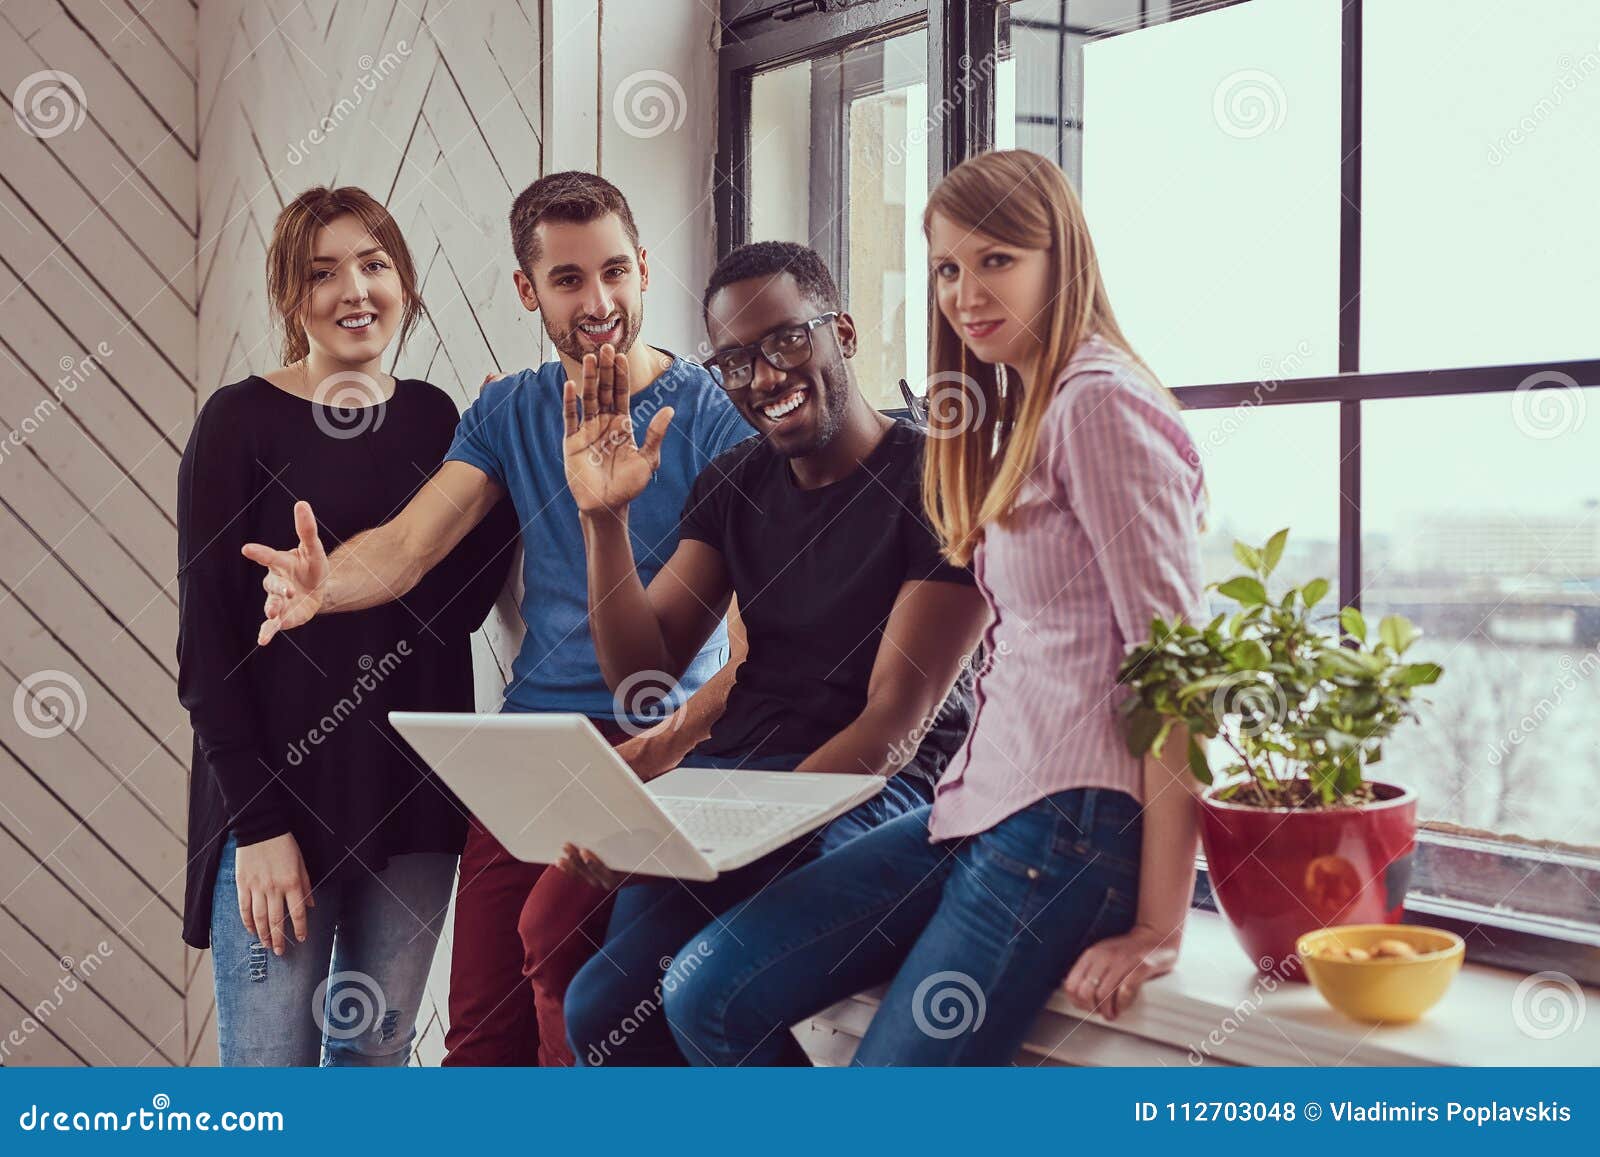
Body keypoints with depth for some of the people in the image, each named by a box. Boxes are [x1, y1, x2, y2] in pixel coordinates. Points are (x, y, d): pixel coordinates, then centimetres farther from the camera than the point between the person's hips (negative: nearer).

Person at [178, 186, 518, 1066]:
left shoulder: (432, 416, 10)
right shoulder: (242, 420, -3)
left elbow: (461, 602, 6)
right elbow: (207, 636, -7)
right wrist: (259, 822, -14)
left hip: (416, 789, 5)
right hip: (280, 786, -4)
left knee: (378, 1052, 11)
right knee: (270, 1063, -2)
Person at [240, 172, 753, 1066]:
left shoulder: (711, 412, -5)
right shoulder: (509, 412, 12)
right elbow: (407, 547, -1)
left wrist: (685, 731, -30)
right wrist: (323, 583, -24)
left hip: (653, 745, -4)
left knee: (554, 927, -27)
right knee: (481, 1035, 1)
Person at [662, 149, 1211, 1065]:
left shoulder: (1097, 403, -10)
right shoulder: (1024, 414, 20)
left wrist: (1157, 929, -18)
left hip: (1073, 821, -9)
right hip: (983, 804, 9)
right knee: (709, 996, 0)